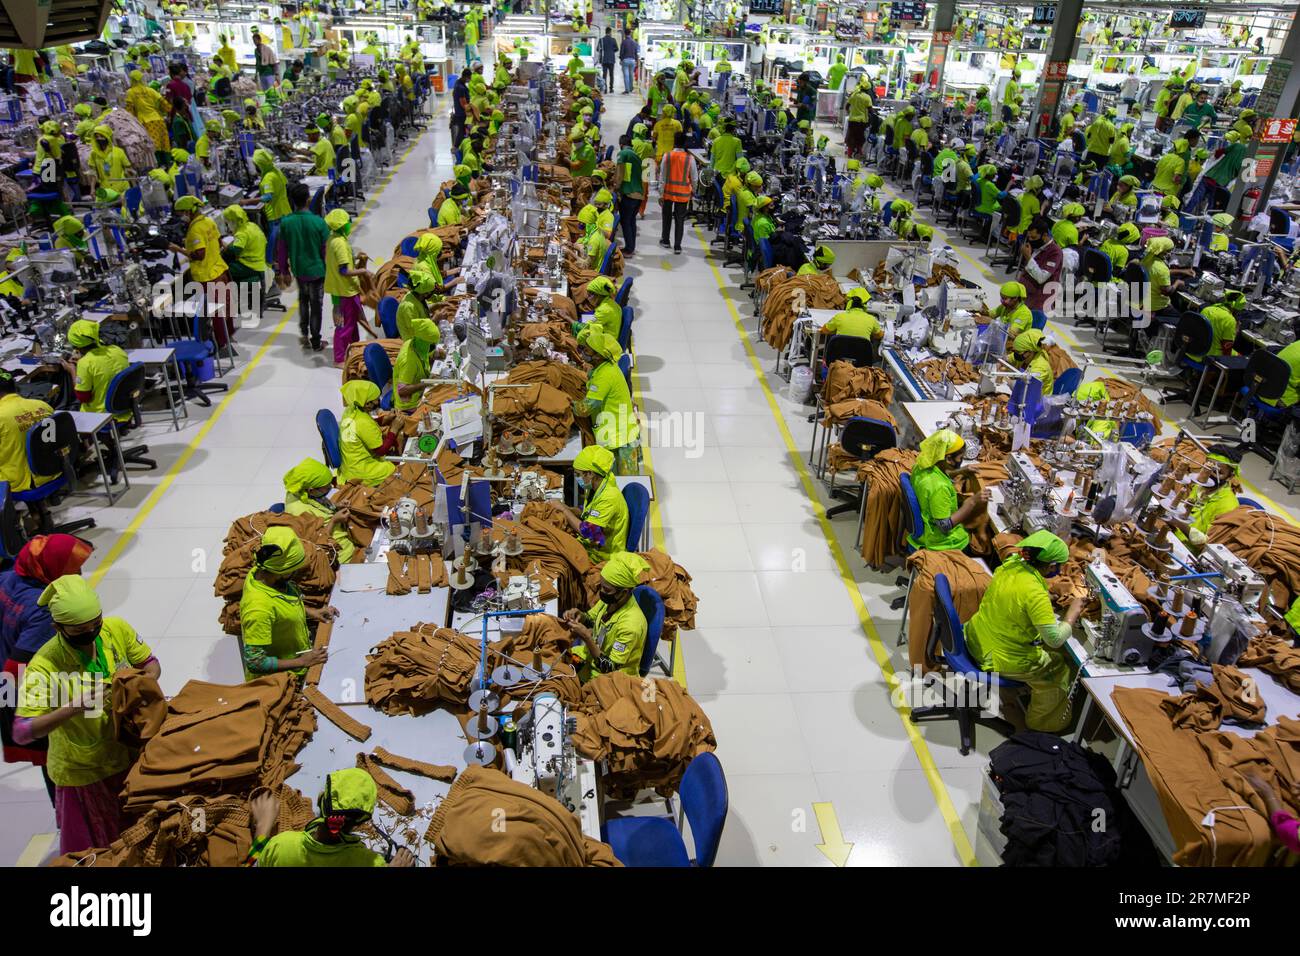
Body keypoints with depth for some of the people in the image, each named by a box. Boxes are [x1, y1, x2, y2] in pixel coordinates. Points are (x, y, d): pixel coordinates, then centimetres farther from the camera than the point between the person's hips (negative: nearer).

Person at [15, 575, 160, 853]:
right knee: (90, 855, 15)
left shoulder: (117, 629, -14)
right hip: (80, 773, -4)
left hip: (126, 755, 4)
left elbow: (151, 664, 1)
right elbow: (22, 733, -28)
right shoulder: (44, 666, -25)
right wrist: (74, 707, -40)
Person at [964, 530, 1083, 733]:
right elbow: (1055, 640, -25)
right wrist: (1073, 613, -11)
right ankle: (1042, 723, 35)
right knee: (1060, 669, 17)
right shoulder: (1035, 594, -32)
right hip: (999, 659, -7)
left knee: (1047, 648, 27)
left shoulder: (1011, 564, -9)